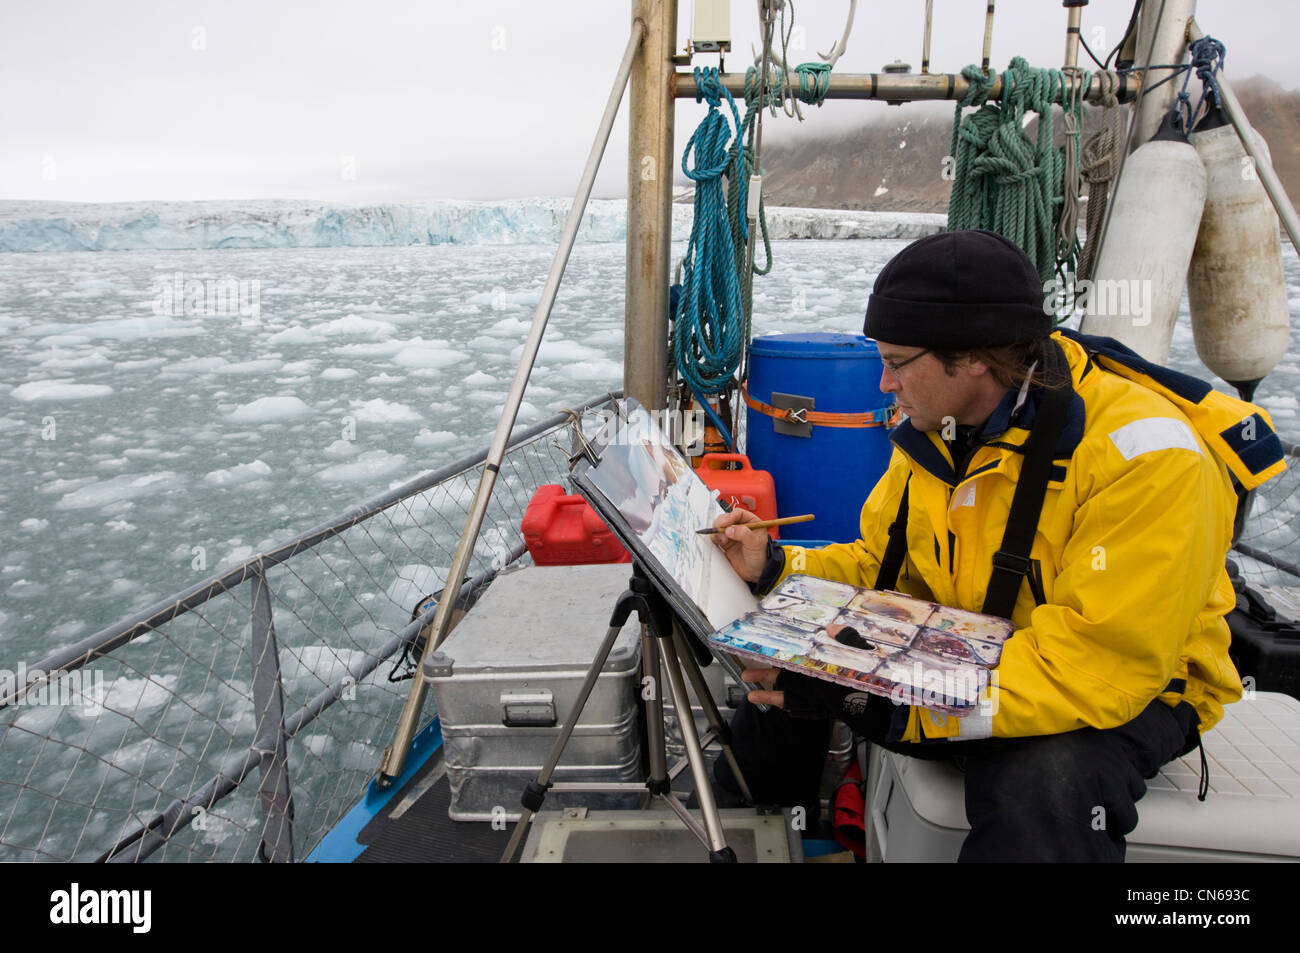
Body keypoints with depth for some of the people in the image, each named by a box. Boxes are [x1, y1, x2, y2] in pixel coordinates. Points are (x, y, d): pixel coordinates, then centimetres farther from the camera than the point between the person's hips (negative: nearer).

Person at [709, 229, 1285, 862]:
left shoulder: (1143, 453, -28)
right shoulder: (935, 425, -4)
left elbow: (1096, 668, -33)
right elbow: (880, 565, 6)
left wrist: (884, 701, -39)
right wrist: (774, 568, -11)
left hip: (1128, 689, -6)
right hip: (965, 655, 6)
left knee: (1044, 780, -39)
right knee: (786, 653, -5)